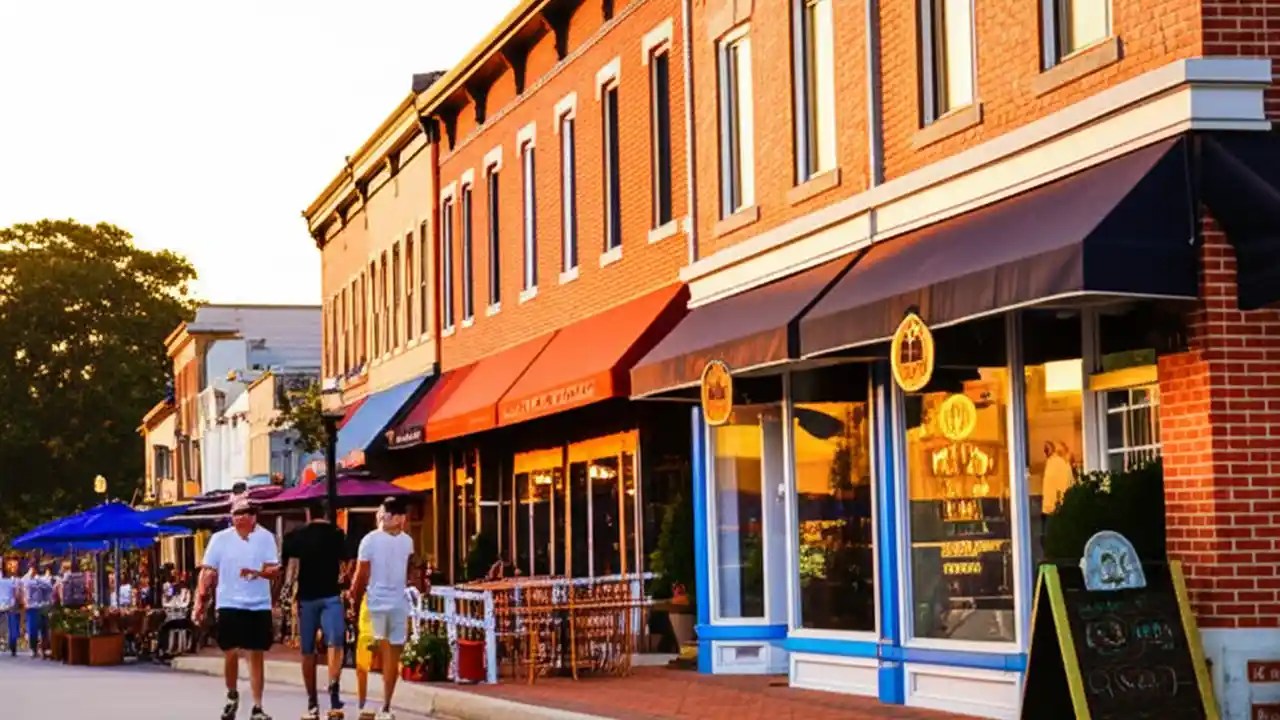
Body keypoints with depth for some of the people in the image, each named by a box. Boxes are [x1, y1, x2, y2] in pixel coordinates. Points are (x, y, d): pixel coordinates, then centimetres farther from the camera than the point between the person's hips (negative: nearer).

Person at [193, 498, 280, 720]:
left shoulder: (265, 538, 0)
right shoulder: (220, 538, 0)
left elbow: (275, 569, -3)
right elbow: (208, 571, 1)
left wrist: (259, 572, -24)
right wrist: (200, 599, -7)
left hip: (259, 605, 0)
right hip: (229, 604, 0)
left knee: (256, 655, 3)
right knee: (231, 653, 0)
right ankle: (232, 695, 27)